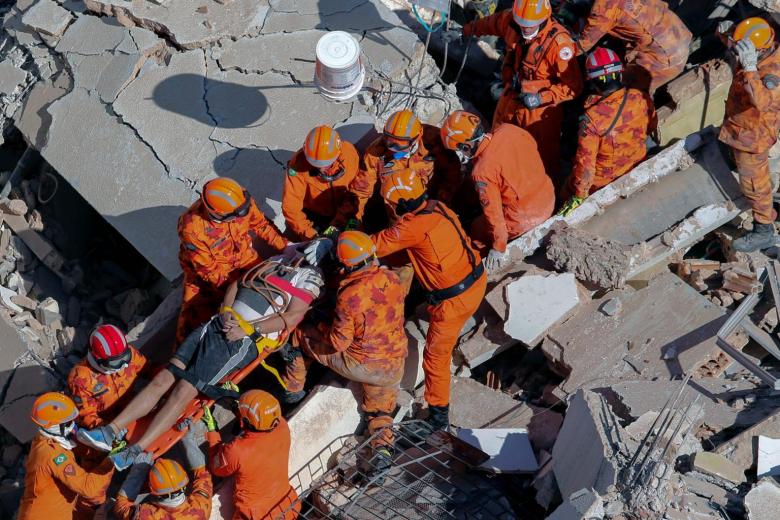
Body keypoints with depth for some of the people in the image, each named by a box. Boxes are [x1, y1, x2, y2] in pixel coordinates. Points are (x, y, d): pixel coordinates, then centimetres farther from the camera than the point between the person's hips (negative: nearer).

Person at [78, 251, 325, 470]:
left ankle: (136, 450, -18)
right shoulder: (274, 262, 24)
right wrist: (226, 311, 4)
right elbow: (235, 285, 25)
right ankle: (111, 431, -6)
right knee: (163, 379, -5)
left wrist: (248, 330, -15)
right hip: (217, 324, 6)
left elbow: (292, 316, -10)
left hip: (241, 342, -6)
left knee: (183, 392, -16)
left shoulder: (307, 277, 4)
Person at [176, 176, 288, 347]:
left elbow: (261, 224, -5)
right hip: (205, 272, -4)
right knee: (195, 317, -7)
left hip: (242, 258, 4)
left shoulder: (240, 201, -26)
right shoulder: (192, 229, -37)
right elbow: (208, 270, -26)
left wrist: (285, 245, -7)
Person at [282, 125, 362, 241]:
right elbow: (291, 206, -26)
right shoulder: (299, 163, -29)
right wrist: (309, 235, -31)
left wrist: (338, 224, -22)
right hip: (312, 214, 0)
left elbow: (356, 193, -16)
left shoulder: (349, 154, -25)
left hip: (343, 212, 0)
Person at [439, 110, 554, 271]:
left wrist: (498, 248, -5)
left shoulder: (482, 172, -27)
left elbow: (493, 213, -19)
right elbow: (533, 147, 8)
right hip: (549, 198, 7)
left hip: (525, 218, -7)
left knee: (477, 231, 17)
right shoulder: (509, 129, -12)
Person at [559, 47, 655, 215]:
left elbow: (585, 161, -27)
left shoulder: (592, 117, -33)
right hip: (637, 171, 5)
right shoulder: (642, 98, -18)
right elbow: (651, 127, 4)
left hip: (603, 181, -5)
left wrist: (578, 195, -16)